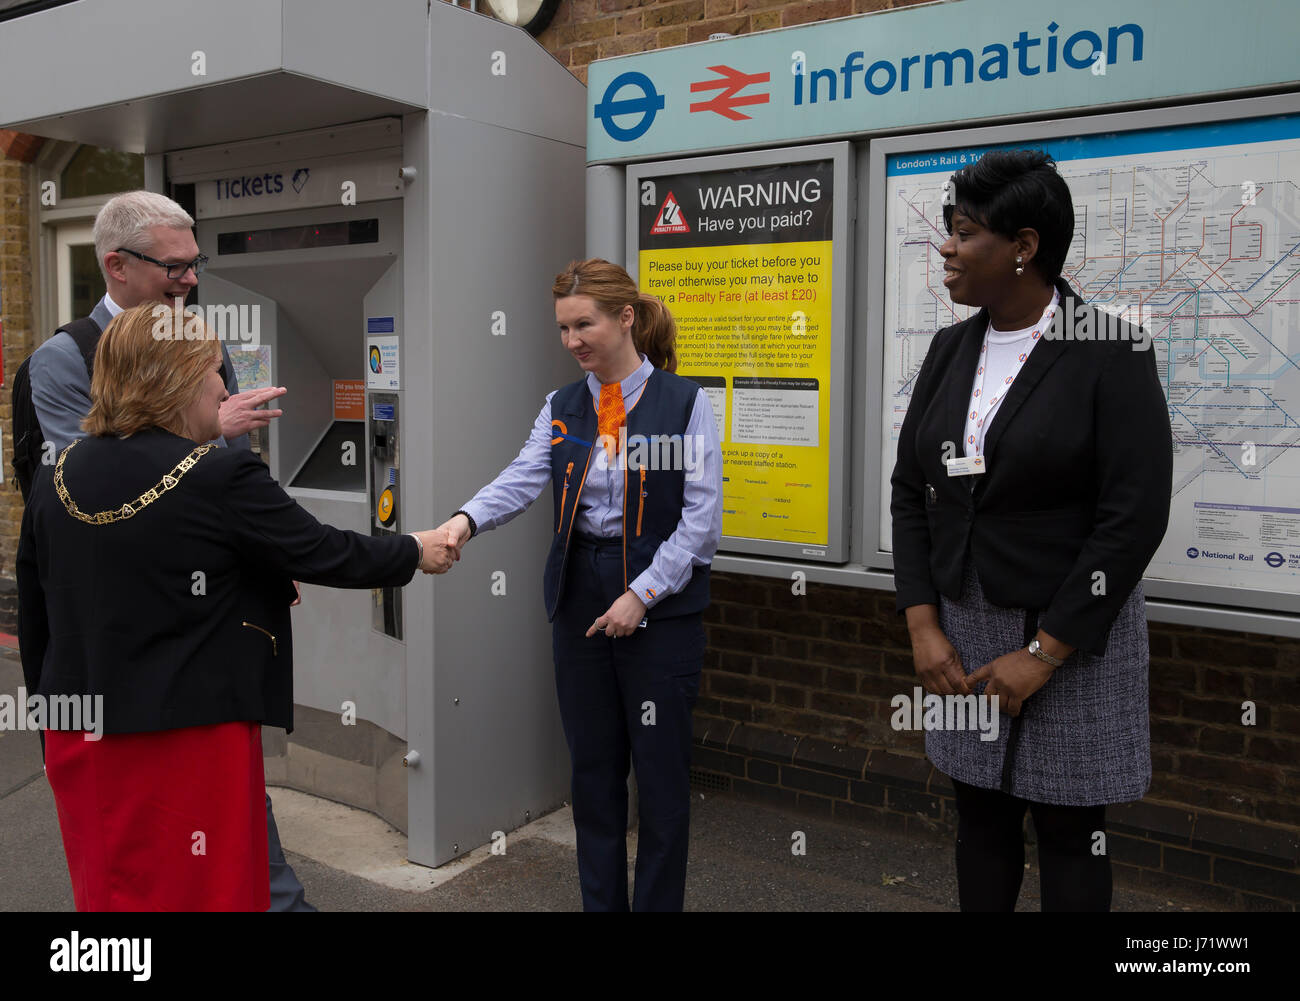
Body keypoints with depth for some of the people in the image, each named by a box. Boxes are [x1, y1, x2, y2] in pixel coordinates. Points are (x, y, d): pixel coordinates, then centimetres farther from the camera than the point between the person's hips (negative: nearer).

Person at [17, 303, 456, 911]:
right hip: (189, 741, -7)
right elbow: (324, 554, -8)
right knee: (197, 890, 7)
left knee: (108, 892, 20)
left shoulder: (57, 476, 3)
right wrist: (417, 552, 9)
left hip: (77, 741, 7)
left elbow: (33, 616, 10)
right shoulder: (222, 479, -16)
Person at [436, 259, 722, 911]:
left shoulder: (684, 402, -4)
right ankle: (600, 901, 28)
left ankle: (657, 902, 22)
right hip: (580, 603, 4)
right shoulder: (562, 408, 9)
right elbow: (522, 479, -7)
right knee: (592, 770, 13)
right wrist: (467, 519, -27)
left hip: (661, 609, -4)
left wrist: (641, 595, -14)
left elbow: (702, 518, -9)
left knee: (661, 772, 5)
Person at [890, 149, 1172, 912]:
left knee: (1069, 828, 8)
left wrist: (1043, 651, -17)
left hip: (1073, 635, -5)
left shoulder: (1111, 352, -12)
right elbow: (911, 489, 7)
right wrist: (923, 626, -3)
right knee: (982, 815, 14)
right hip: (963, 629, 5)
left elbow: (1135, 516, -16)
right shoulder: (951, 348, 6)